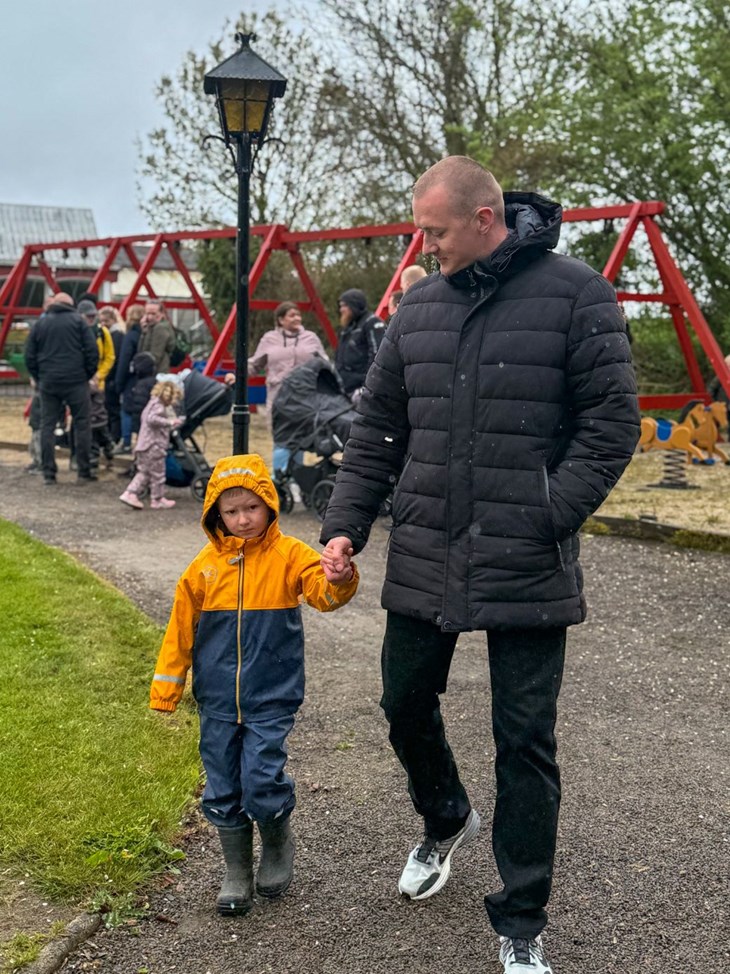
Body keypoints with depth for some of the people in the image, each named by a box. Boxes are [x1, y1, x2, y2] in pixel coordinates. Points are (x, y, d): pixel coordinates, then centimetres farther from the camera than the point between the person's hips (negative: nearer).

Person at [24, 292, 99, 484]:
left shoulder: (40, 323, 10)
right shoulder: (78, 320, 2)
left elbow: (29, 355, 9)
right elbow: (92, 351, -4)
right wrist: (89, 374, 7)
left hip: (48, 382, 2)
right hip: (76, 382, -2)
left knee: (47, 426, 7)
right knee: (82, 425, 4)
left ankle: (48, 473, 5)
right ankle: (84, 472, 4)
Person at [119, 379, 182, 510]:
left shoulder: (151, 404, 17)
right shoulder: (158, 406, -14)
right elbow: (152, 419, -30)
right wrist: (170, 422, -29)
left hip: (143, 446, 10)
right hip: (154, 447, -10)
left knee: (144, 473, 16)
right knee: (157, 474, 3)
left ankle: (130, 494, 8)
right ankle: (157, 500, 13)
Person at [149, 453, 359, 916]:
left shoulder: (289, 555, -5)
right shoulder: (205, 567, 1)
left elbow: (324, 592, -19)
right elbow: (182, 630, 8)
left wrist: (340, 579, -44)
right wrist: (165, 693, 9)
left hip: (271, 698, -3)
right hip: (218, 702, 3)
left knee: (262, 782, -10)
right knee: (223, 790, 9)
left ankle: (278, 847, 22)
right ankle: (237, 873, 27)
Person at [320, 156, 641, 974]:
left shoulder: (575, 294, -8)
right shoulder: (419, 307, 6)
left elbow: (611, 422, -8)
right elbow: (378, 429, 11)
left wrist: (547, 519, -16)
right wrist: (344, 526, 3)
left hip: (527, 570, -5)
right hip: (422, 561, 5)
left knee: (524, 744, 4)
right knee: (405, 705, 17)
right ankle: (445, 821, 48)